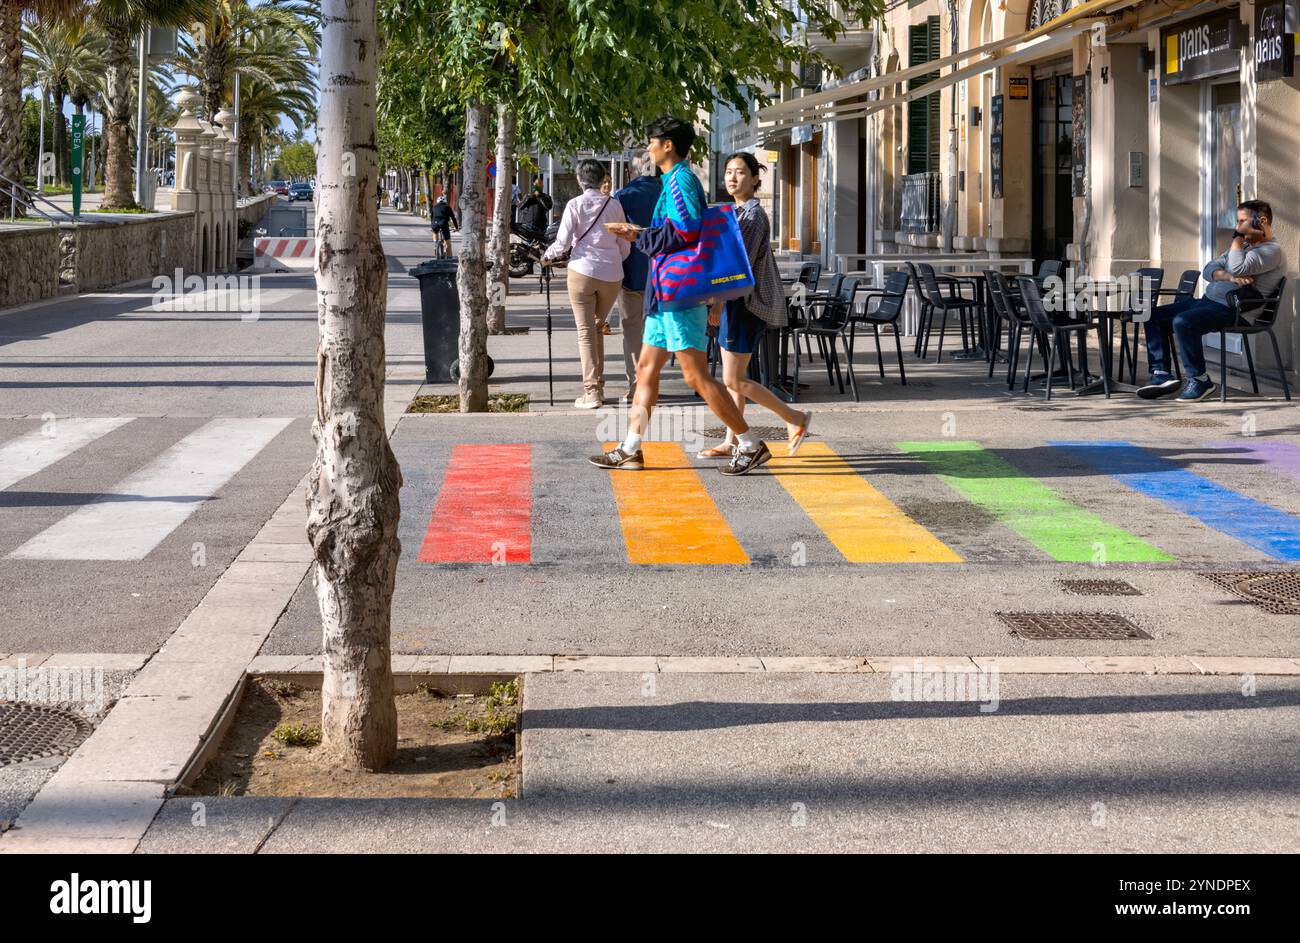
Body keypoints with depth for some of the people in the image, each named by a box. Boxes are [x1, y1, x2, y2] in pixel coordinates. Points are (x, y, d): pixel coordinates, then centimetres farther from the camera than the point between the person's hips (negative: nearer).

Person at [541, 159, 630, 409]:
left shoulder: (575, 205, -3)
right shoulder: (614, 205, 6)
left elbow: (562, 242, -6)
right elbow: (624, 245, 9)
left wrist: (547, 256, 13)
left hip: (583, 270, -3)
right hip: (611, 274, 3)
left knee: (586, 332, 0)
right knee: (597, 328, 18)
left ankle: (591, 391, -6)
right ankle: (599, 386, 17)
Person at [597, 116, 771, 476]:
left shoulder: (680, 180, -14)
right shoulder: (675, 180, 18)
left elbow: (686, 233, -24)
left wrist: (639, 236, -15)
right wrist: (640, 234, 16)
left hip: (680, 294, -11)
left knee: (696, 376, -8)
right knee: (646, 369, 12)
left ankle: (750, 445, -3)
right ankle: (630, 450, 16)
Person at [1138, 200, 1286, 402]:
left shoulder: (1272, 251, -6)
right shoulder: (1243, 246, 24)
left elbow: (1238, 269, -22)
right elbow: (1208, 270, 11)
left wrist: (1239, 236, -12)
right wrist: (1229, 277, -10)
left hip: (1229, 309, -10)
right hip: (1207, 300, 10)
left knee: (1183, 322, -33)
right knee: (1153, 317, 1)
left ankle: (1200, 380, -20)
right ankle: (1161, 373, -5)